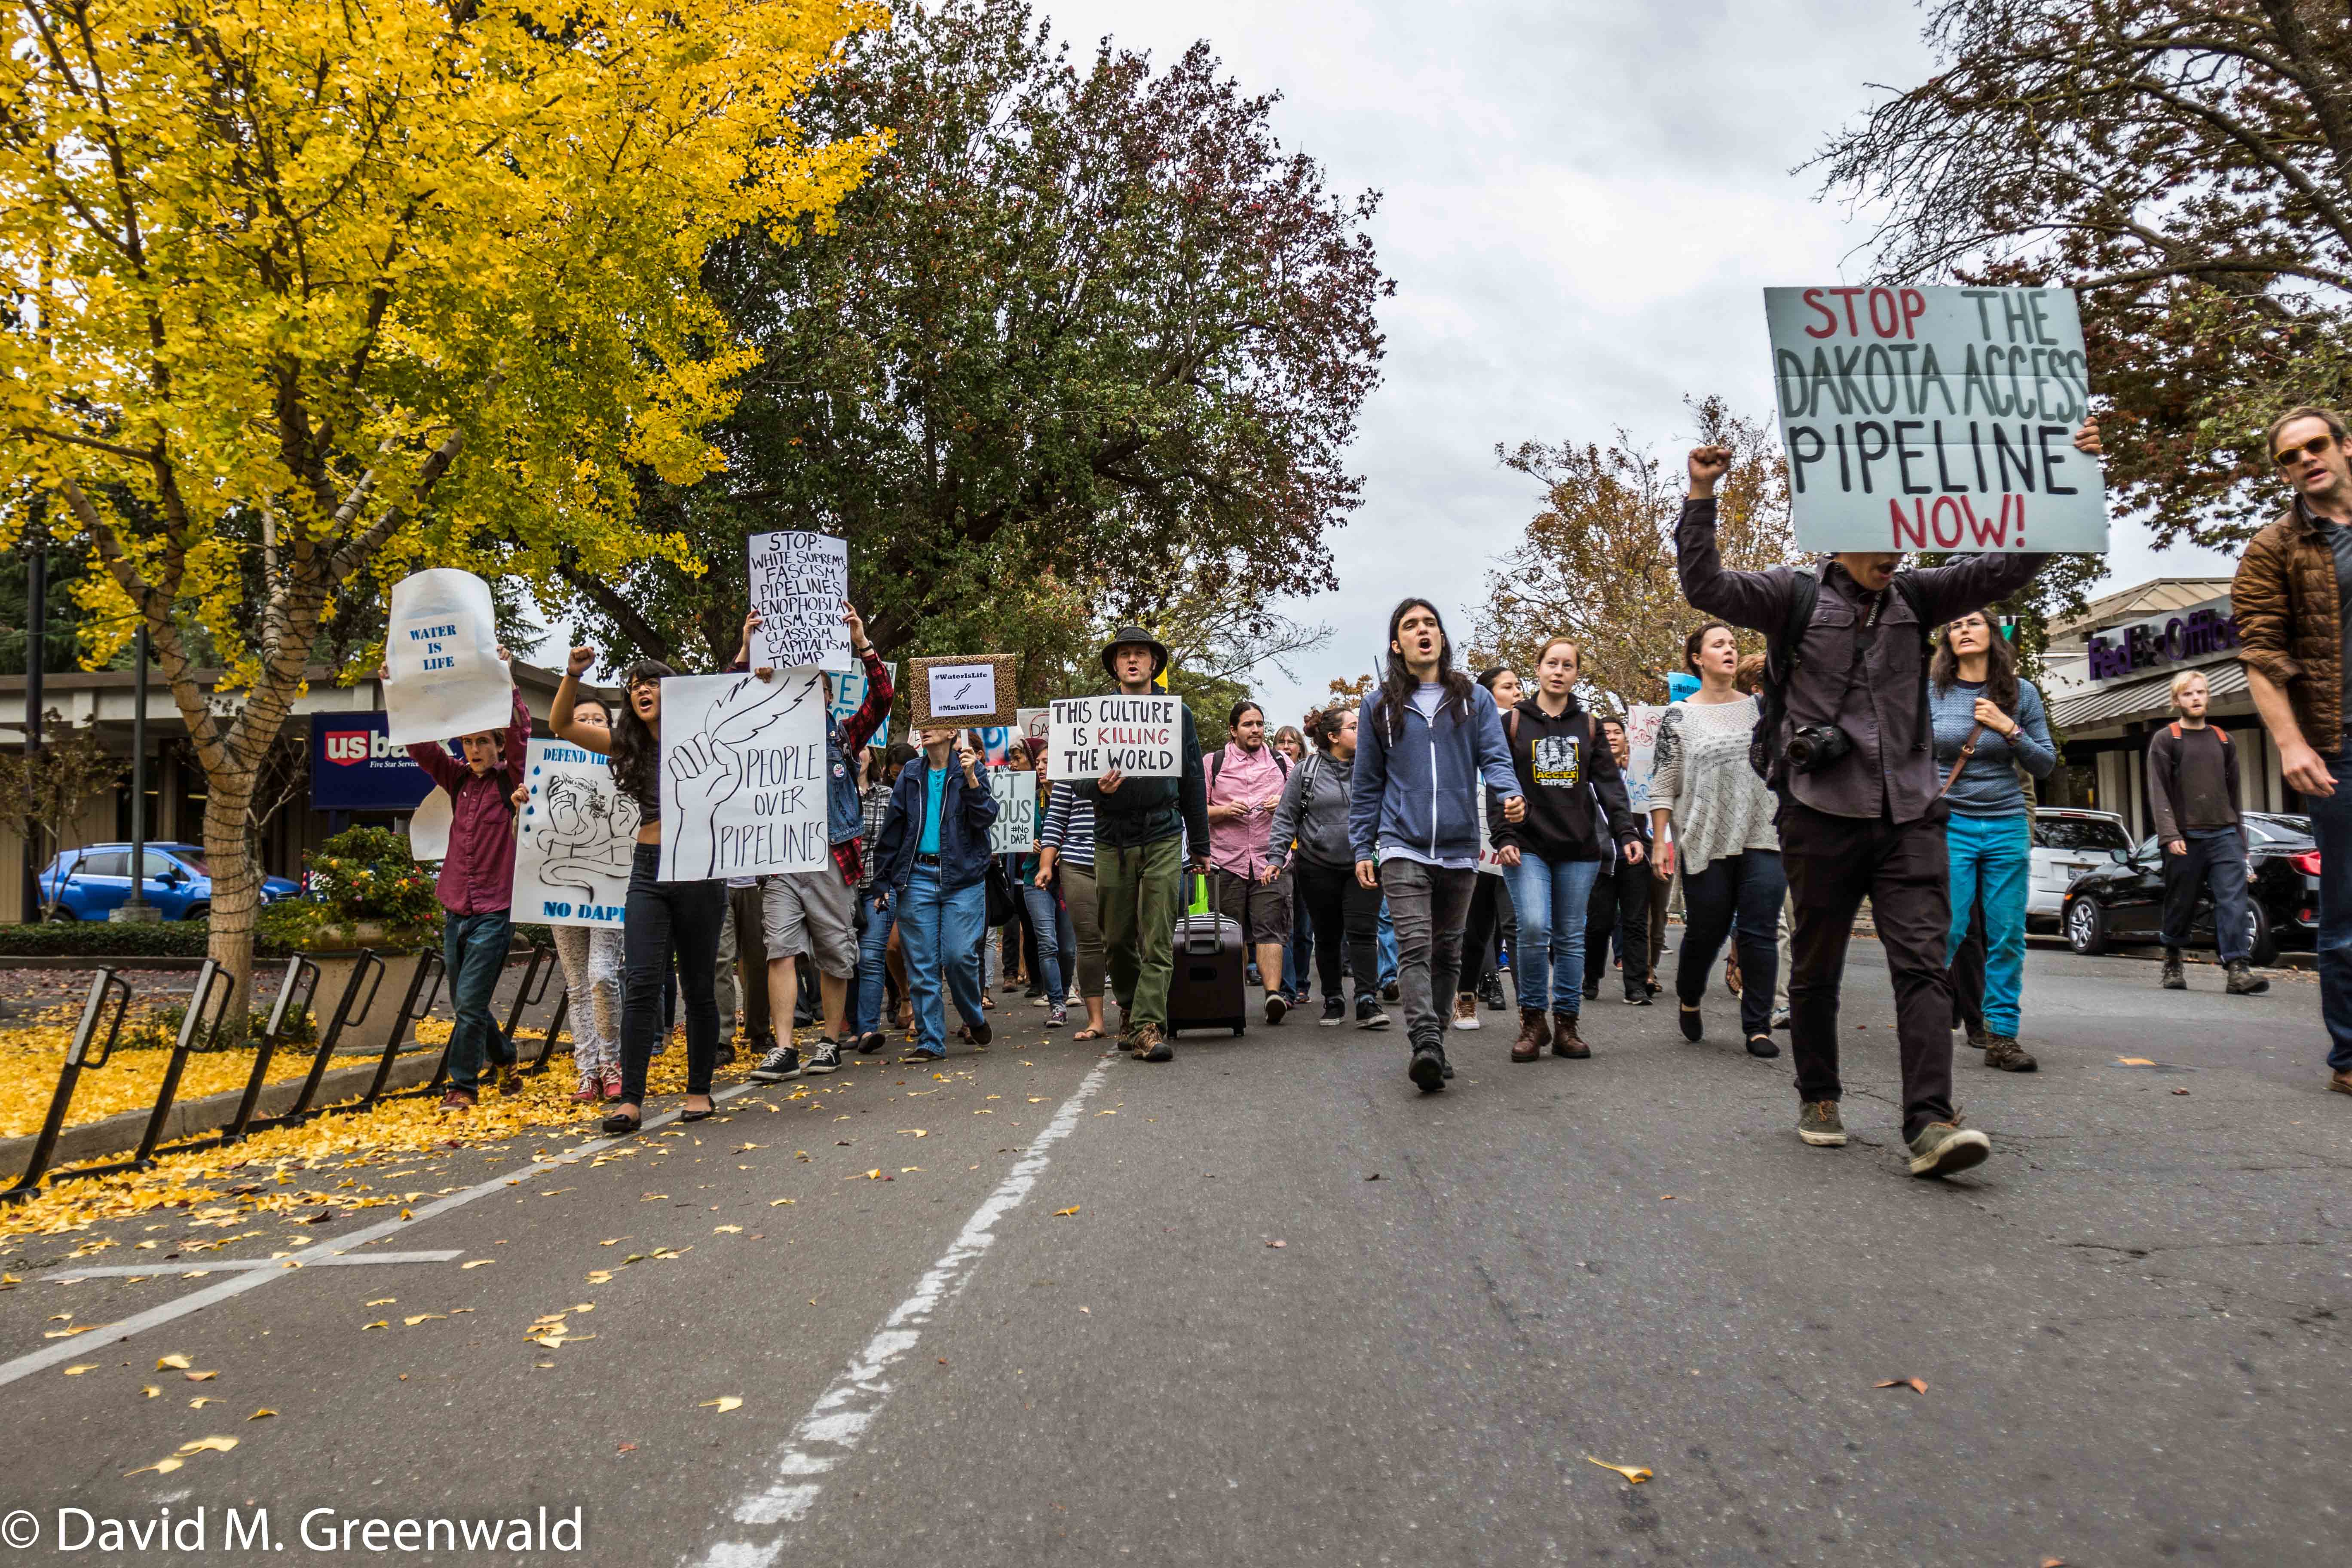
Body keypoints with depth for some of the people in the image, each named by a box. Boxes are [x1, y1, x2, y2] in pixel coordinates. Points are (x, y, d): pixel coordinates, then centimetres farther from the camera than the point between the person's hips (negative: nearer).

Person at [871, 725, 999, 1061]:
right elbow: (893, 828, 16)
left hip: (962, 877, -3)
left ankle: (975, 1017, 19)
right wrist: (885, 880, 14)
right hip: (917, 878, 3)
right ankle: (930, 1041, 11)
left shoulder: (970, 770, 4)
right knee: (921, 964, 2)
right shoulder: (911, 775, 13)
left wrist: (970, 779, -19)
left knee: (959, 955, -9)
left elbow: (985, 817, -6)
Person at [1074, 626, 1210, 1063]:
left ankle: (1148, 1026, -7)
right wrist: (1097, 786, -18)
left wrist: (1200, 844, 12)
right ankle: (1129, 1010, 29)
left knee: (1158, 941, -7)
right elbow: (1075, 779, 6)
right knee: (1118, 940, 8)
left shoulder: (1177, 713, 9)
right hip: (1112, 840, 1)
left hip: (1163, 836, -1)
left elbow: (1193, 782, 12)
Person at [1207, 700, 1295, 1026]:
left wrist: (1285, 806, -3)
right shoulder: (1213, 762, 9)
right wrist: (1225, 810, -11)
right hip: (1226, 861, 0)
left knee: (1270, 926, -12)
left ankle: (1274, 993, -18)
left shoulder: (1281, 762, 14)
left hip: (1270, 861, 0)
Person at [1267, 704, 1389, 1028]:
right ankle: (1333, 1000, 21)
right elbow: (1286, 817, 4)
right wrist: (1278, 856, -6)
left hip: (1362, 867, 0)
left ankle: (1368, 1002, -9)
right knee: (1327, 938, 8)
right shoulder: (1306, 771, 3)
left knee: (1362, 934, -9)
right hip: (1318, 868, 0)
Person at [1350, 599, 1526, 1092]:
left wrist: (1510, 794, -21)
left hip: (1459, 848, 2)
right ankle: (1426, 1044, -24)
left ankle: (1433, 1043, 20)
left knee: (1447, 950, 10)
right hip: (1403, 847, -2)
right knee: (1415, 945, -16)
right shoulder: (1379, 705, 8)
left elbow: (1495, 758, 2)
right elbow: (1366, 784, 11)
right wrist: (1362, 848, 8)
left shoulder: (1475, 699, 9)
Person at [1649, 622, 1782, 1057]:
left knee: (1759, 934, -2)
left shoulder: (1761, 707, 11)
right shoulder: (1679, 716, 3)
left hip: (1763, 841, 2)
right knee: (1705, 932, 6)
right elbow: (1663, 784, 1)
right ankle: (1689, 1001, 34)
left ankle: (1758, 1027, 7)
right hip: (1706, 843, -2)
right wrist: (1661, 842, -6)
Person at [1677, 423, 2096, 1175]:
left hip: (1910, 815, 3)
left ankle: (1930, 1123, -11)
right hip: (1822, 812, -3)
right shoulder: (1794, 596, 1)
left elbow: (2008, 567, 8)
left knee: (1924, 964, -8)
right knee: (1817, 970, 8)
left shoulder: (1915, 597, 13)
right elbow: (1706, 586, -10)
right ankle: (1818, 1100, 25)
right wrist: (1701, 496, -20)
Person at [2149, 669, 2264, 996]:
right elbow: (2158, 792, -6)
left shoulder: (2223, 740, 17)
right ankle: (2173, 963, 21)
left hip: (2224, 835, 3)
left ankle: (2239, 969, -18)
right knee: (2181, 905, 4)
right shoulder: (2165, 740, 3)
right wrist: (2170, 835, -17)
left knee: (2235, 900, -11)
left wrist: (2240, 838, 17)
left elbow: (2233, 793, 20)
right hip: (2185, 839, -3)